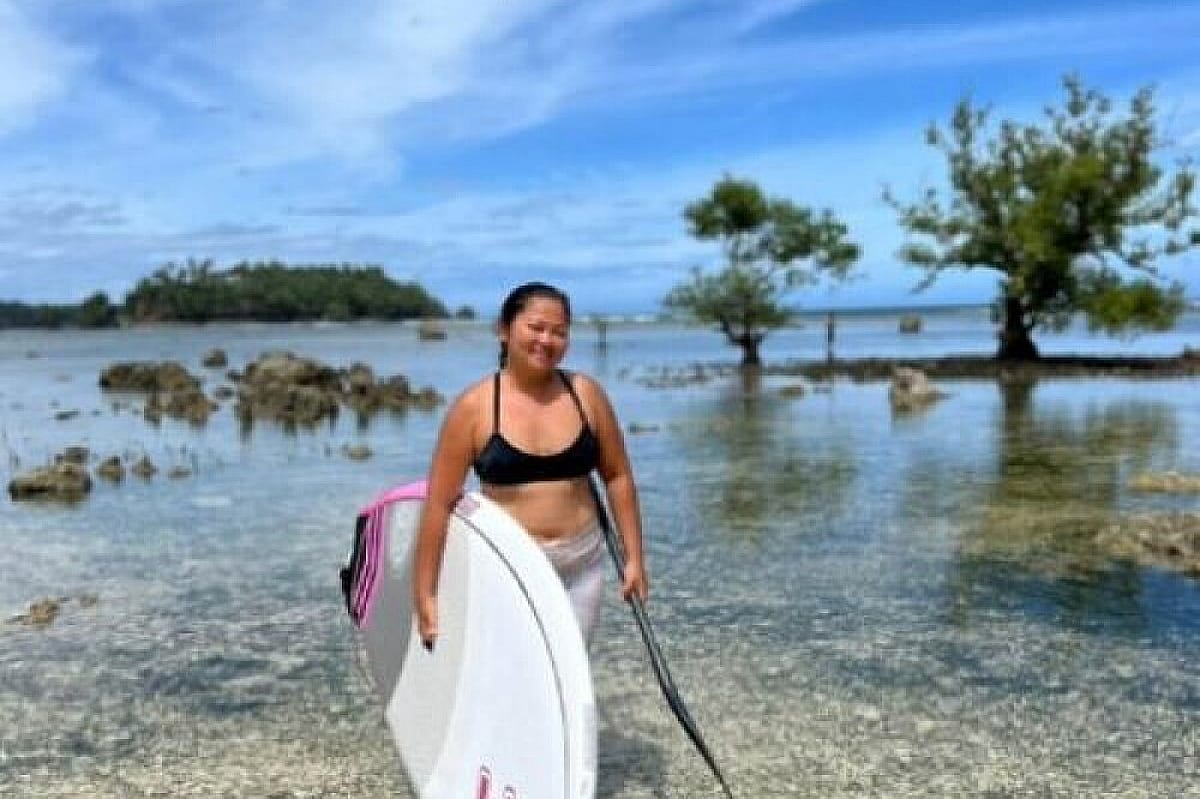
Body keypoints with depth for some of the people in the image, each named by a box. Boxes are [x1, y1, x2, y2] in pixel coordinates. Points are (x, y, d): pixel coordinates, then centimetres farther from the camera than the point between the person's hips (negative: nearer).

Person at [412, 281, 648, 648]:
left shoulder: (586, 394, 1)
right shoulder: (474, 407, -7)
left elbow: (617, 476, 10)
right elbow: (439, 502, -6)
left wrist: (634, 557, 6)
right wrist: (424, 594, -7)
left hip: (581, 566, 3)